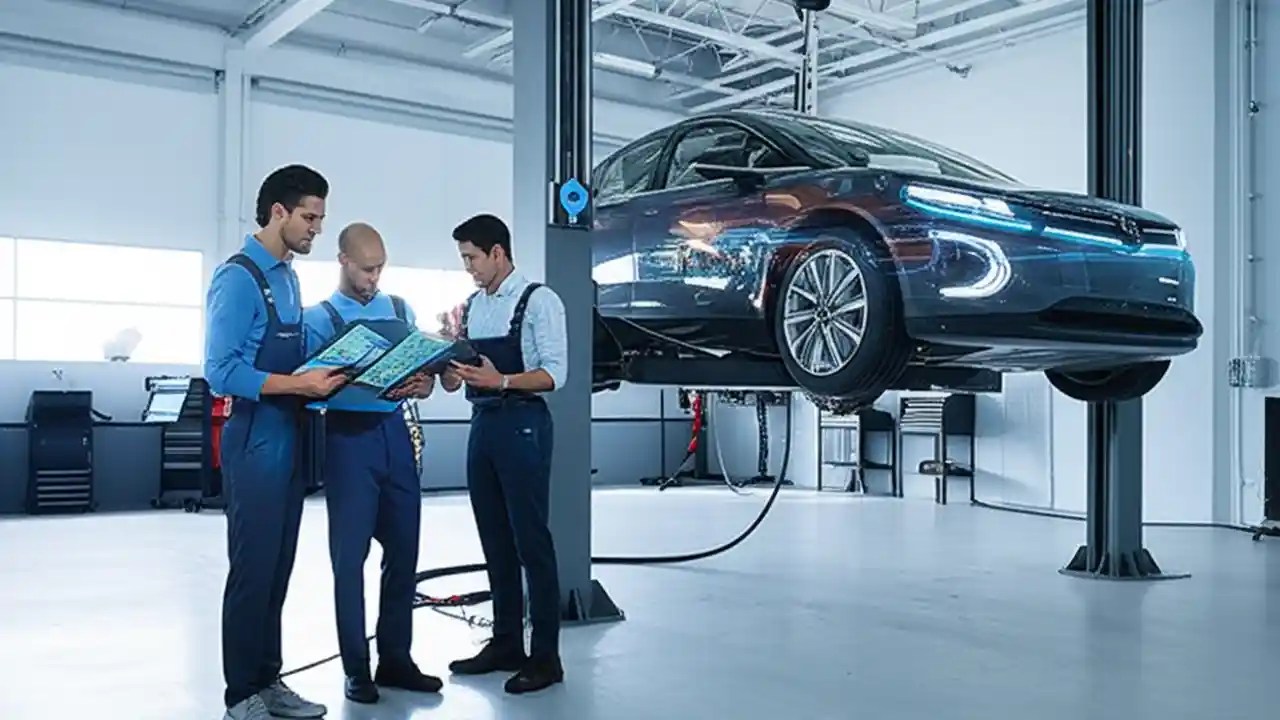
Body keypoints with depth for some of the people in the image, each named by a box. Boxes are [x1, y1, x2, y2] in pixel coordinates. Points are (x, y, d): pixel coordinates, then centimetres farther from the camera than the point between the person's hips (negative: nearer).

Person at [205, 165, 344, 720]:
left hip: (290, 441, 9)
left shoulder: (287, 276, 13)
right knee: (253, 569, 1)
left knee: (279, 568, 15)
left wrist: (320, 377, 3)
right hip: (256, 444, -9)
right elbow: (222, 372, -21)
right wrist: (301, 385, -24)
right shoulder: (239, 278, -14)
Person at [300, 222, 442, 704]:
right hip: (350, 437, -4)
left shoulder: (400, 310, 14)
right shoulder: (319, 317, 1)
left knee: (404, 550, 8)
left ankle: (395, 658, 21)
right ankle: (356, 667, 14)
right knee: (350, 555, 2)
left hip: (396, 433, 4)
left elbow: (424, 367, 13)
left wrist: (424, 385, -10)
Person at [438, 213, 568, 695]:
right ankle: (506, 643, 24)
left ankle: (545, 655, 6)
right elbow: (452, 383, 14)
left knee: (531, 541, -3)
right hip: (482, 424, 7)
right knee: (495, 541, 13)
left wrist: (501, 380, -27)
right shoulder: (472, 306, 14)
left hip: (522, 425, -7)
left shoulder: (538, 301, -7)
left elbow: (554, 374, -15)